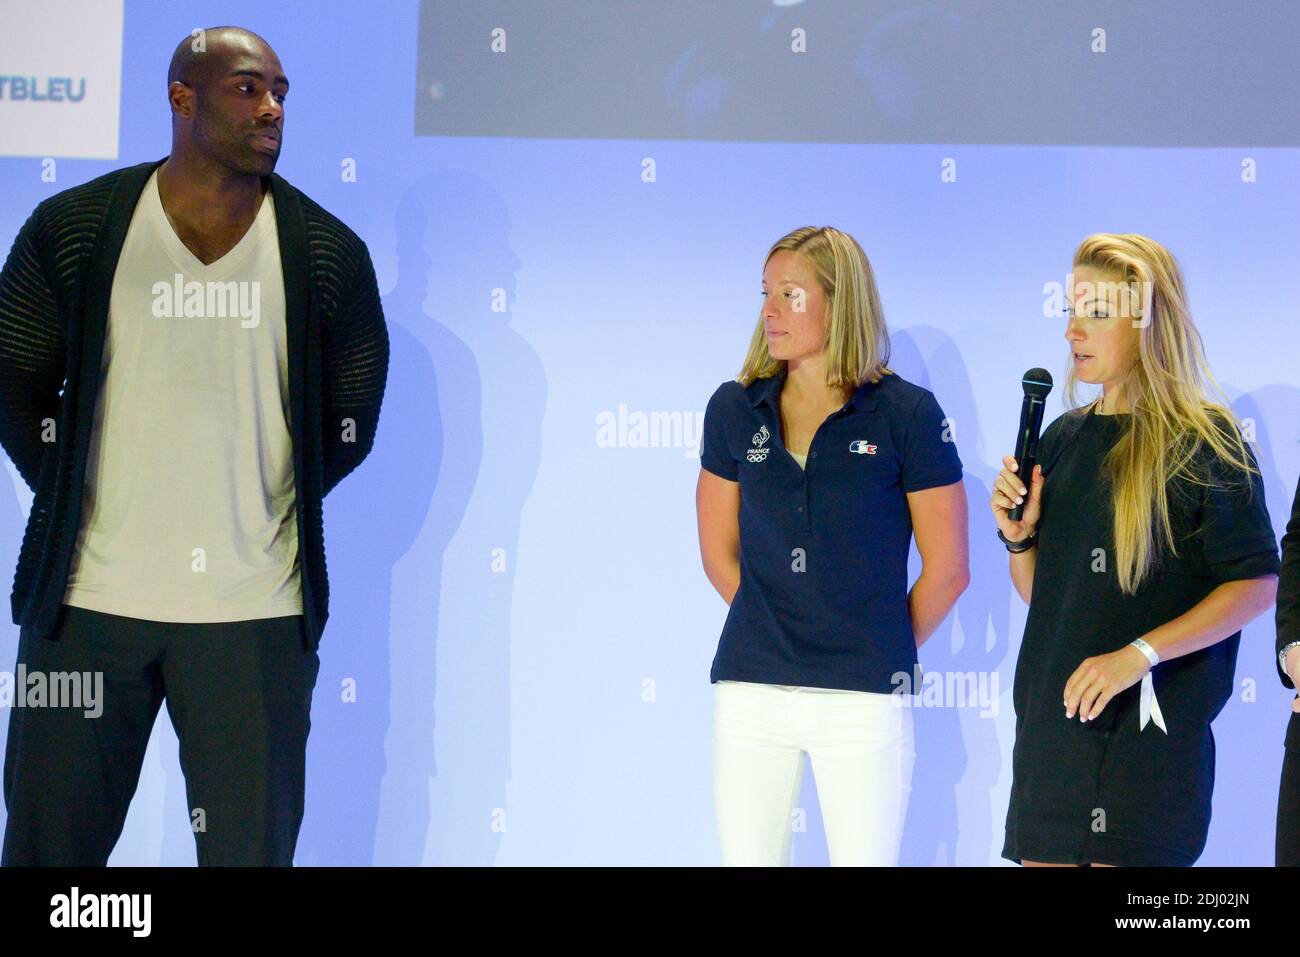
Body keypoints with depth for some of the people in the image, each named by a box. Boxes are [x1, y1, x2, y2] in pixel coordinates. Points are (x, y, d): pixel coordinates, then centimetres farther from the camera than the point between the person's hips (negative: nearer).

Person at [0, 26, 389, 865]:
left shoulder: (328, 254, 2)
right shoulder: (74, 228, 1)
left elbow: (353, 419, 10)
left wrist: (267, 509, 5)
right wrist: (71, 504, 5)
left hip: (255, 610, 0)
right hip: (88, 598, 0)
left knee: (250, 845, 4)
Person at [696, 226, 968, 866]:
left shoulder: (906, 414, -4)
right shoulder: (735, 409, 6)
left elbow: (947, 570, 1)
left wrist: (882, 649, 9)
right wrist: (775, 630, 12)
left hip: (863, 698, -3)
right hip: (750, 689, 3)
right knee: (746, 858, 5)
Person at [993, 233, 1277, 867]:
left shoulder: (1204, 441, -7)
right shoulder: (1063, 438, 12)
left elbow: (1257, 585, -13)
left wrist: (1138, 654, -20)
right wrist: (1017, 535, -2)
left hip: (1149, 725, -6)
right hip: (1051, 719, 6)